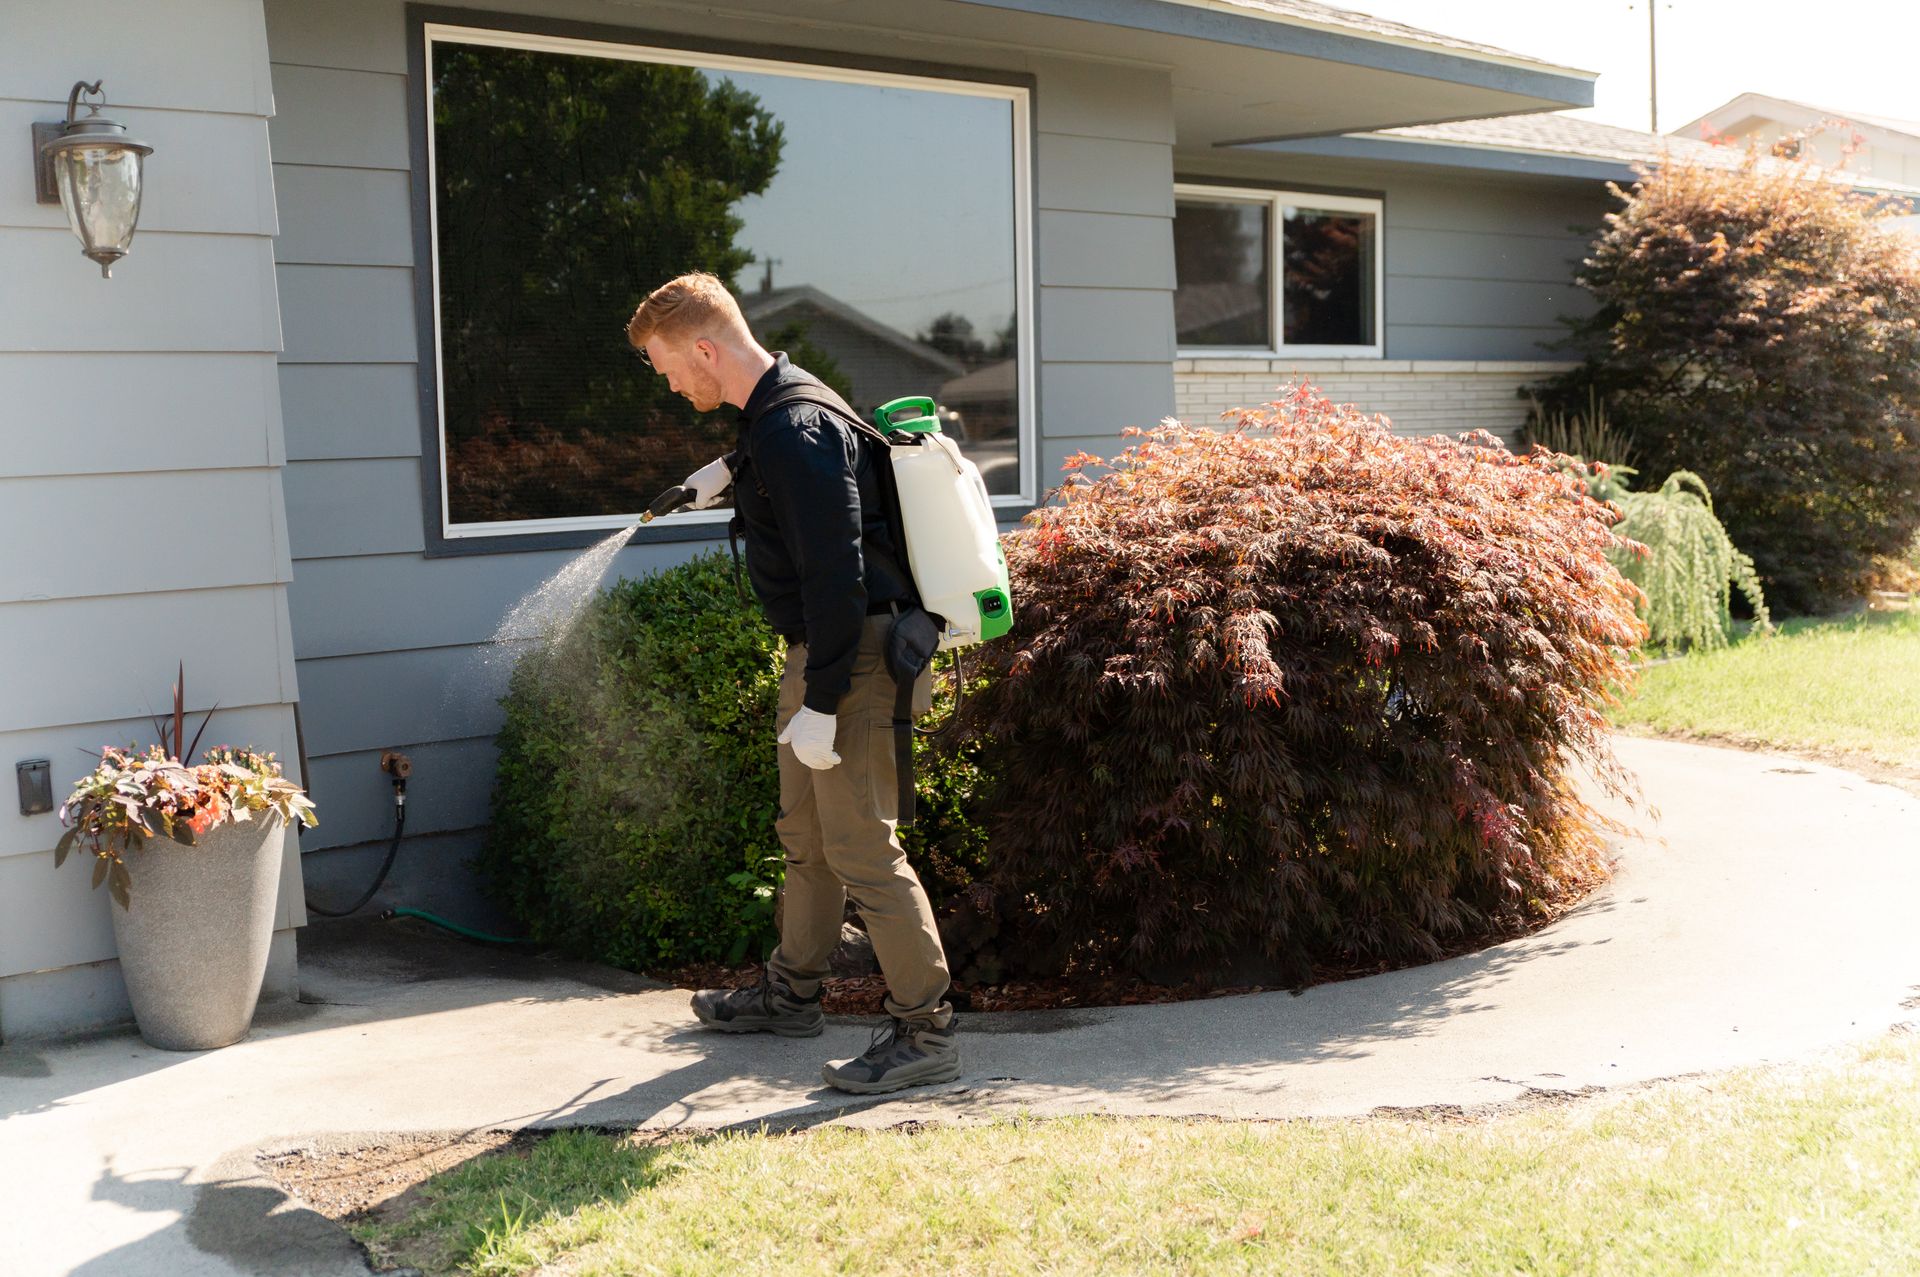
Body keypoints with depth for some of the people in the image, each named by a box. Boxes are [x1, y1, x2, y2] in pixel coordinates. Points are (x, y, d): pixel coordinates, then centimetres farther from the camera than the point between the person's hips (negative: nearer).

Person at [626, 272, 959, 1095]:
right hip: (818, 651, 11)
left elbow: (836, 574, -27)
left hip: (853, 656, -11)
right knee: (806, 834, 21)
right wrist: (734, 472, 31)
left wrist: (821, 703, -26)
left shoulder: (795, 433, -22)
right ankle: (790, 994, 36)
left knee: (861, 847, -8)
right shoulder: (775, 414, 10)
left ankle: (926, 1031, 1)